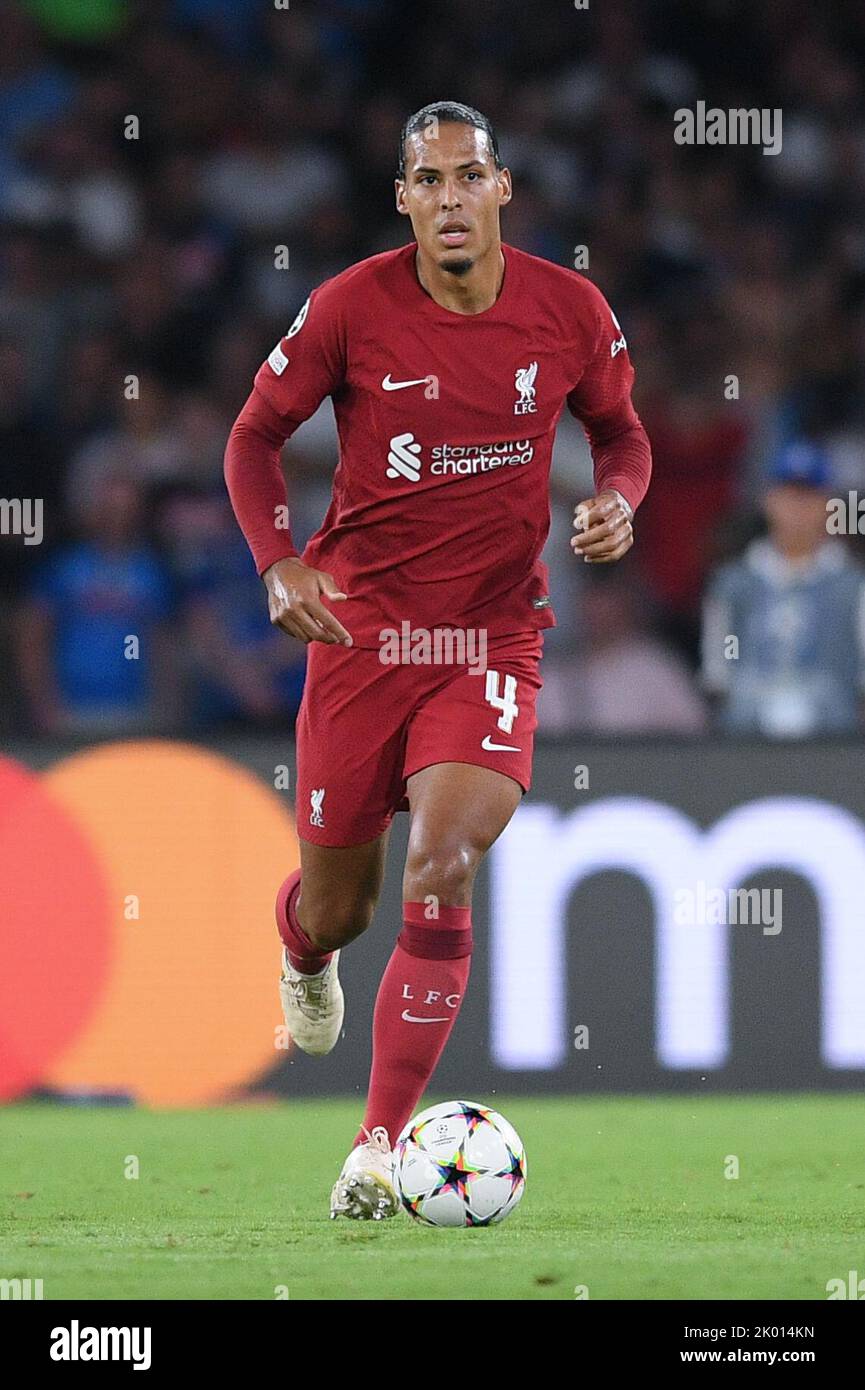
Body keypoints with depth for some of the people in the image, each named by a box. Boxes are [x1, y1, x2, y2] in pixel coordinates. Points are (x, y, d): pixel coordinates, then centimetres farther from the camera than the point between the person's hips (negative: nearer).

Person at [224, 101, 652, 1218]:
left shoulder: (570, 312, -4)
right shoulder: (351, 308, -9)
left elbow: (620, 429, 14)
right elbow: (256, 434, 3)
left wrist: (618, 499, -9)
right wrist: (277, 561, -12)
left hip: (493, 638, 0)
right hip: (361, 627, 0)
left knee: (443, 866, -21)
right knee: (337, 907, 8)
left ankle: (381, 1146, -14)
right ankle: (306, 957, 50)